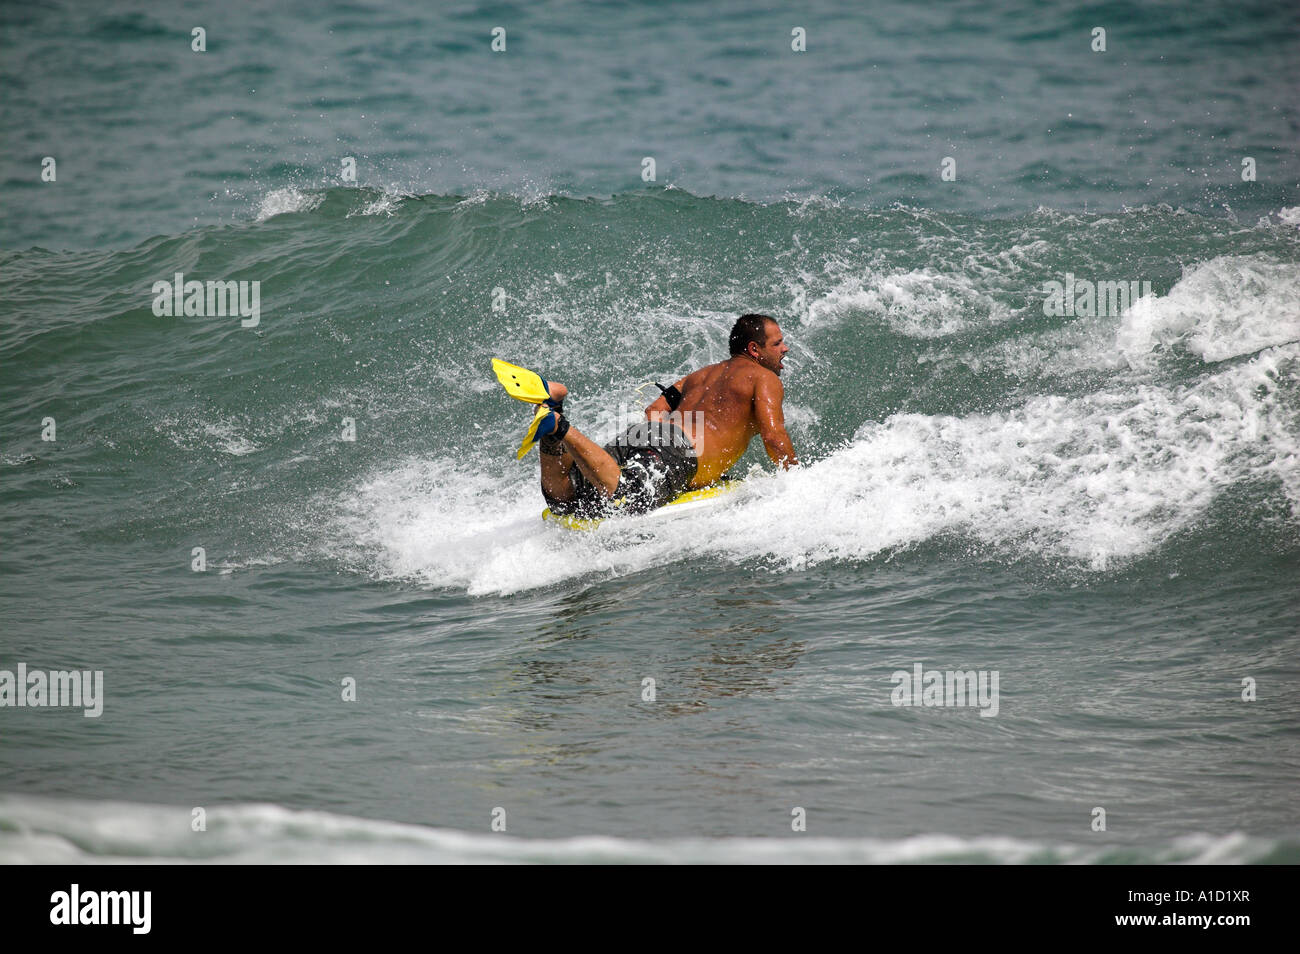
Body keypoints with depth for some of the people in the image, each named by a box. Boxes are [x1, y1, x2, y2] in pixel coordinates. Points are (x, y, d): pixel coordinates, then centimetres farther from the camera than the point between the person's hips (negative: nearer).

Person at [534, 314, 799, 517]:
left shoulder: (700, 375, 34)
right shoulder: (765, 379, 11)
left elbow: (653, 412, 29)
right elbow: (773, 437, -1)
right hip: (678, 452, -7)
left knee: (560, 499, -8)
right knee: (624, 499, -33)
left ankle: (551, 406, -24)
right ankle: (560, 428, -39)